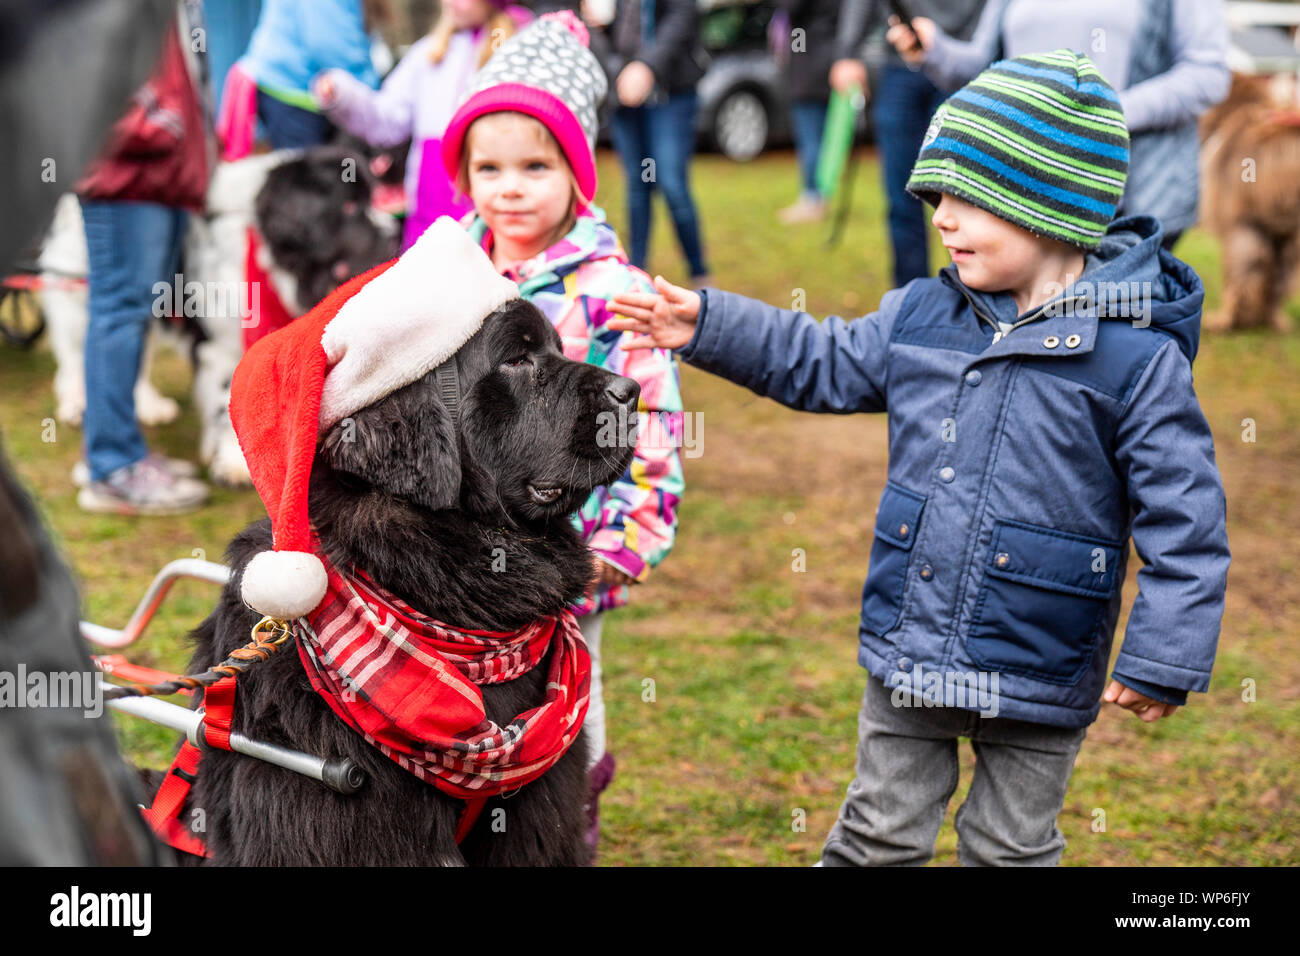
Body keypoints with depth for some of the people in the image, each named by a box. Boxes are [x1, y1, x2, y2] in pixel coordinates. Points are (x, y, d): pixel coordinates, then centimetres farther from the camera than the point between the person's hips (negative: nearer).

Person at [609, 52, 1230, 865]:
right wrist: (706, 325, 9)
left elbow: (1187, 519, -15)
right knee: (879, 835, 18)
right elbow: (823, 365, 15)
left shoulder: (1138, 358, -17)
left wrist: (1165, 660, -16)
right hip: (909, 653, 5)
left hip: (1038, 676, -4)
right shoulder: (922, 315, -1)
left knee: (1010, 849, 15)